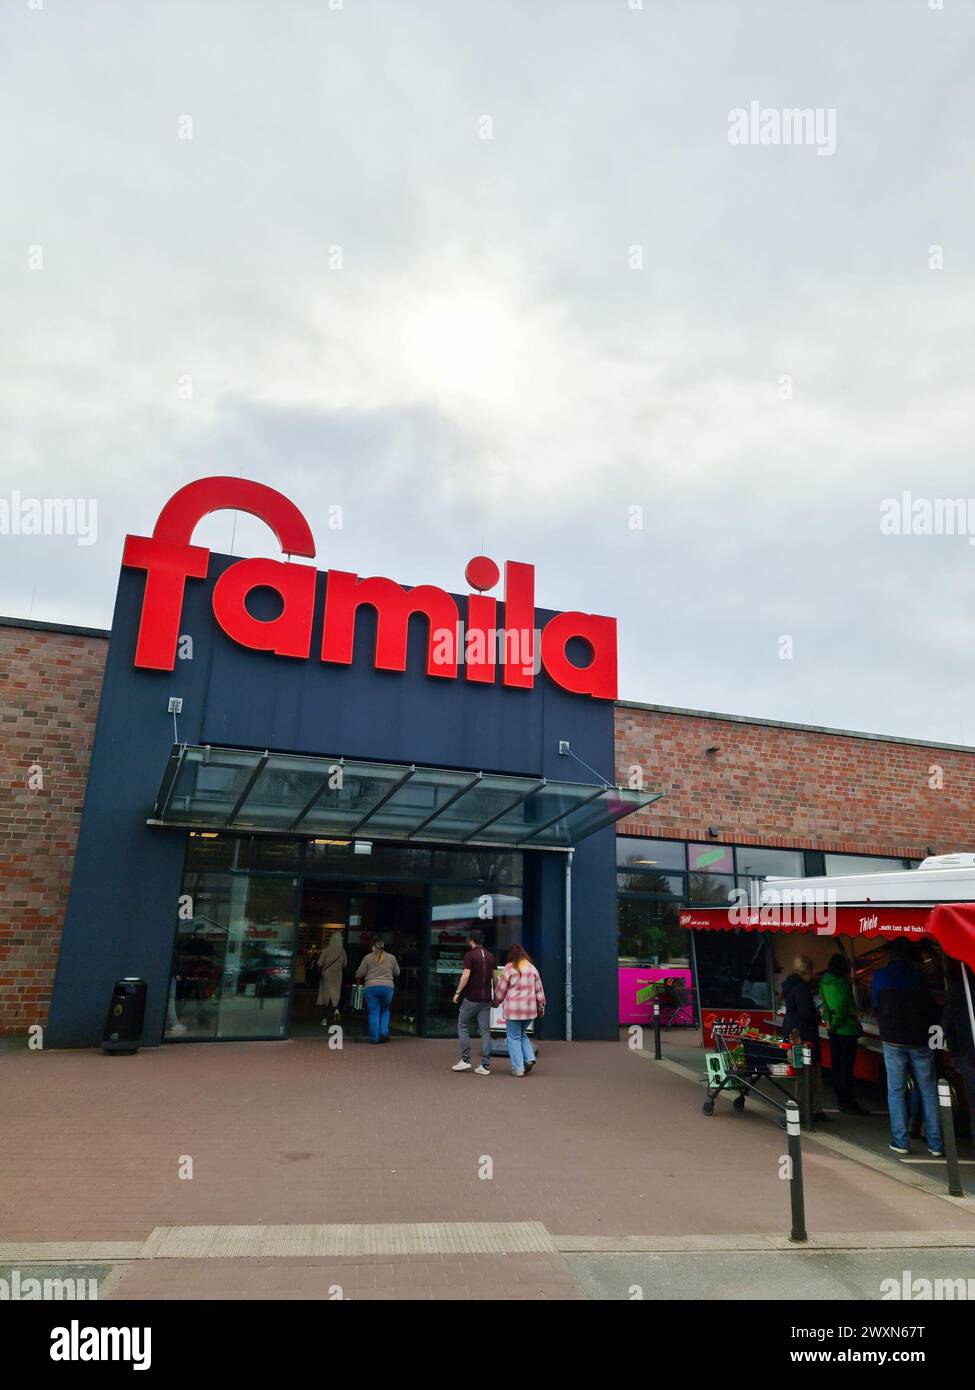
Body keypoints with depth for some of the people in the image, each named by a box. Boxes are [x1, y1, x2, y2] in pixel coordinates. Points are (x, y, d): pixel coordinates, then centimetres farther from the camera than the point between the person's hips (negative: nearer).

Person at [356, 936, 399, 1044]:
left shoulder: (367, 958, 3)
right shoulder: (392, 958, 9)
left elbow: (359, 974, 4)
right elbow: (397, 973, 17)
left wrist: (358, 979, 25)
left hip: (371, 987, -1)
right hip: (388, 987, 1)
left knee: (374, 1012, 5)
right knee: (385, 1010, 19)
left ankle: (374, 1038, 5)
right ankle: (384, 1033, 7)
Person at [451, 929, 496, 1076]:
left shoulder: (470, 955, -10)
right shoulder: (490, 956, 9)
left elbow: (465, 976, -17)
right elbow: (494, 977, 13)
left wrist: (457, 993, -9)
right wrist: (495, 996, 21)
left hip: (471, 998, -5)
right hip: (486, 999, 5)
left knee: (463, 1027, 10)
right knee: (485, 1031, 6)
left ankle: (465, 1060, 8)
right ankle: (485, 1066, 4)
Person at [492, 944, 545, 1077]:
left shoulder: (509, 968, -6)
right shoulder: (532, 968, 7)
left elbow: (500, 989, -1)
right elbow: (539, 989, 11)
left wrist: (496, 1002, 17)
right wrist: (541, 1007, 21)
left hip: (513, 1009, -5)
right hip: (530, 1008, 5)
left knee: (514, 1037, 6)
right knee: (522, 1034, 23)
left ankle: (518, 1068, 4)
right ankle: (529, 1058, 6)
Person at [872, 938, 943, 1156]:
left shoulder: (880, 975, -1)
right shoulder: (918, 975, 2)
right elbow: (929, 1007, 10)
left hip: (893, 1040, -2)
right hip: (920, 1040, 2)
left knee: (896, 1091, 4)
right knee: (929, 1092, 9)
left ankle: (900, 1141, 3)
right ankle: (935, 1144, 9)